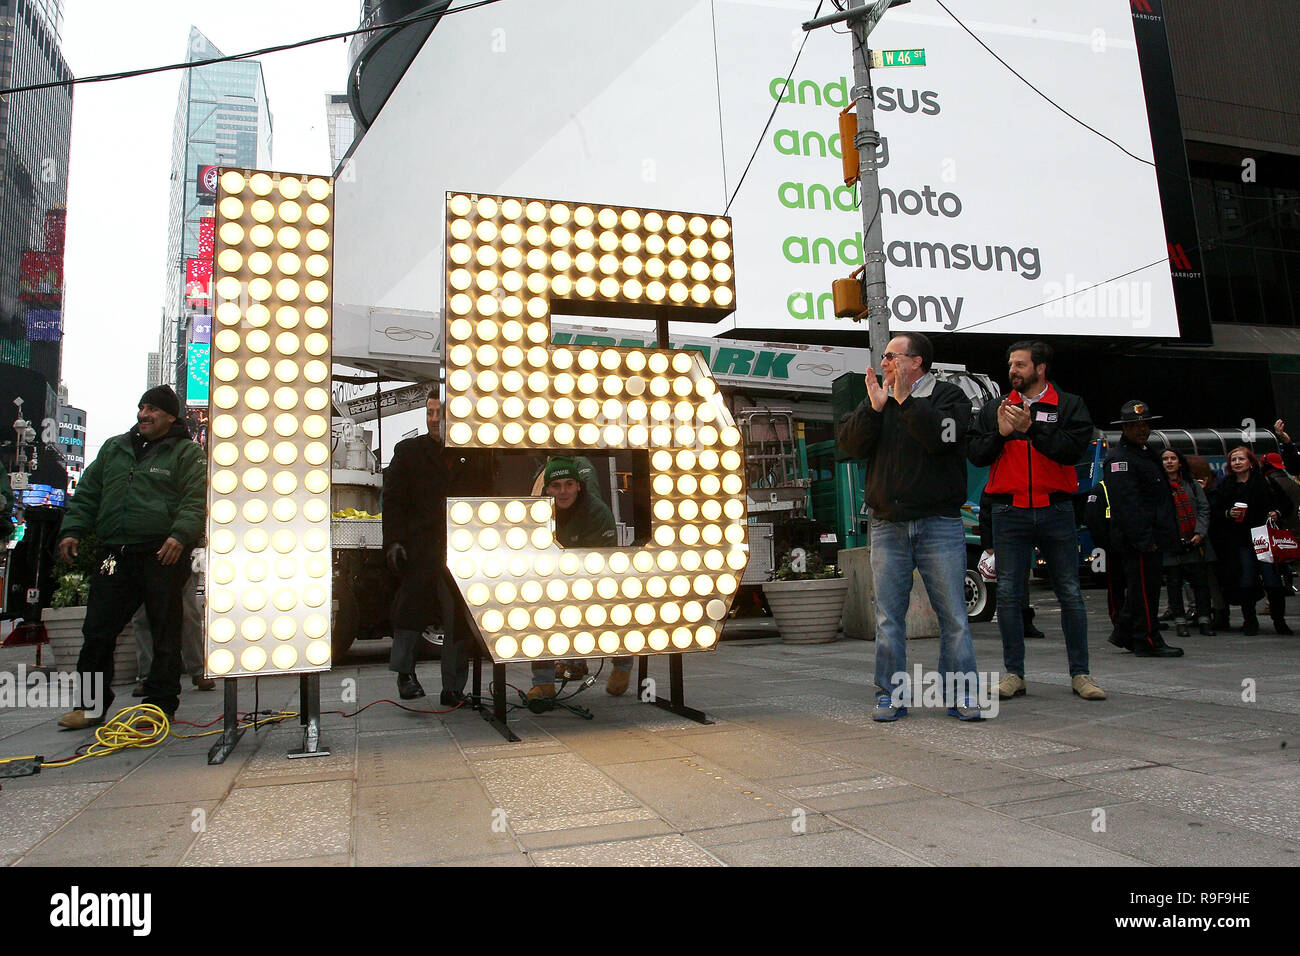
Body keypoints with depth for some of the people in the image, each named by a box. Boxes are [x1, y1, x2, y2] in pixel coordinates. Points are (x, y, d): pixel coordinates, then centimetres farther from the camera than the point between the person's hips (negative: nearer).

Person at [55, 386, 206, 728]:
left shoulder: (187, 453, 2)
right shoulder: (113, 449, 19)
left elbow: (196, 500, -9)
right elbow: (87, 493, 24)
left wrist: (180, 534, -23)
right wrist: (72, 529, 11)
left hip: (163, 556, -5)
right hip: (116, 555, 5)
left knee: (164, 633, 2)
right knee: (97, 631, 7)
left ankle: (160, 704, 11)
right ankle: (91, 705, 19)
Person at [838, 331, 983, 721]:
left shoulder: (948, 395, 3)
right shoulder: (877, 400, 14)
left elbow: (942, 437, -17)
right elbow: (850, 444, 1)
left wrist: (906, 400, -15)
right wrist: (874, 407, -10)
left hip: (939, 524, -3)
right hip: (888, 527, 3)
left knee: (953, 613, 1)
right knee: (888, 616, 5)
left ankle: (961, 694, 12)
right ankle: (891, 696, 14)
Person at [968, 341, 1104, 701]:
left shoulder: (1069, 406, 6)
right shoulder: (994, 409, 12)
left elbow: (1072, 450, -9)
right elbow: (975, 455, 4)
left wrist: (1031, 428, -17)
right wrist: (1000, 434, -12)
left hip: (1056, 512, -1)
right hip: (1009, 513, 1)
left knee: (1070, 593, 4)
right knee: (1008, 594, 1)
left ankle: (1080, 673, 14)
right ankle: (1014, 673, 10)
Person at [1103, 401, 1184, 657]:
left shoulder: (1147, 454, 20)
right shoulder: (1119, 459, -12)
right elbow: (1126, 504, -21)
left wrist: (1168, 535, 21)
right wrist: (1144, 539, -25)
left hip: (1151, 538, 10)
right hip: (1137, 540, -10)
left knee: (1139, 588, 15)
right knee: (1144, 589, -6)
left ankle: (1123, 634, 24)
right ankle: (1147, 641, 0)